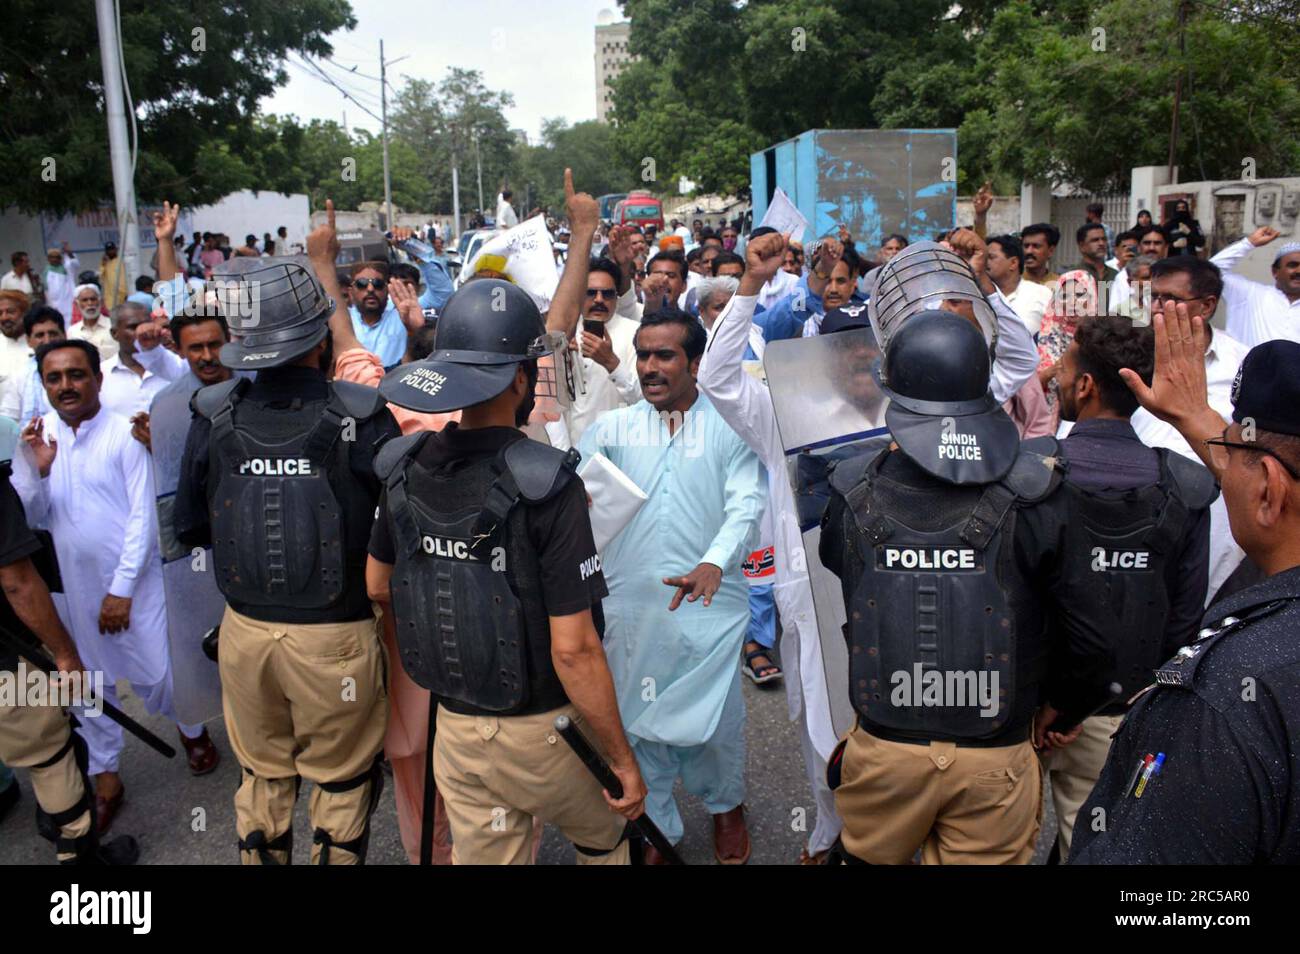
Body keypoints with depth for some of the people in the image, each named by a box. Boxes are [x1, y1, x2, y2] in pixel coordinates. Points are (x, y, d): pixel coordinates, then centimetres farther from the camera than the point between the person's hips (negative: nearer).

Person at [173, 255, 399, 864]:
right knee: (340, 783, 17)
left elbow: (188, 528, 5)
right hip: (336, 637, -3)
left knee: (263, 776, 24)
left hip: (244, 630, 3)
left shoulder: (213, 418, -6)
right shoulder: (364, 419, -16)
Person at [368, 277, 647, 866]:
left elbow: (378, 588, 9)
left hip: (453, 725, 5)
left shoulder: (405, 468, -6)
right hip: (540, 730, -4)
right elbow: (572, 649, -23)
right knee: (603, 839, 25)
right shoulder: (545, 484, -24)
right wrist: (622, 759, -12)